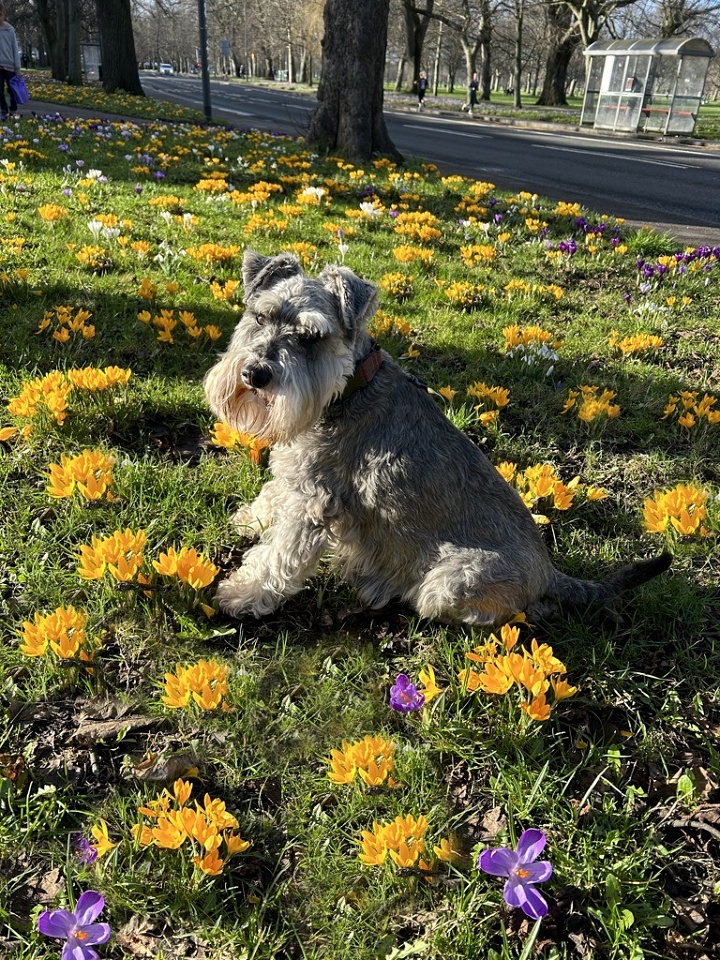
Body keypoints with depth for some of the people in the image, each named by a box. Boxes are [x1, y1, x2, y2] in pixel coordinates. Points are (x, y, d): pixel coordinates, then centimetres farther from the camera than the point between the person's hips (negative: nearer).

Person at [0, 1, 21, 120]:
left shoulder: (10, 29, 2)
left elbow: (15, 50, 3)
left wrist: (18, 68, -2)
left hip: (10, 66, 0)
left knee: (12, 90, 5)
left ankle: (13, 111, 20)